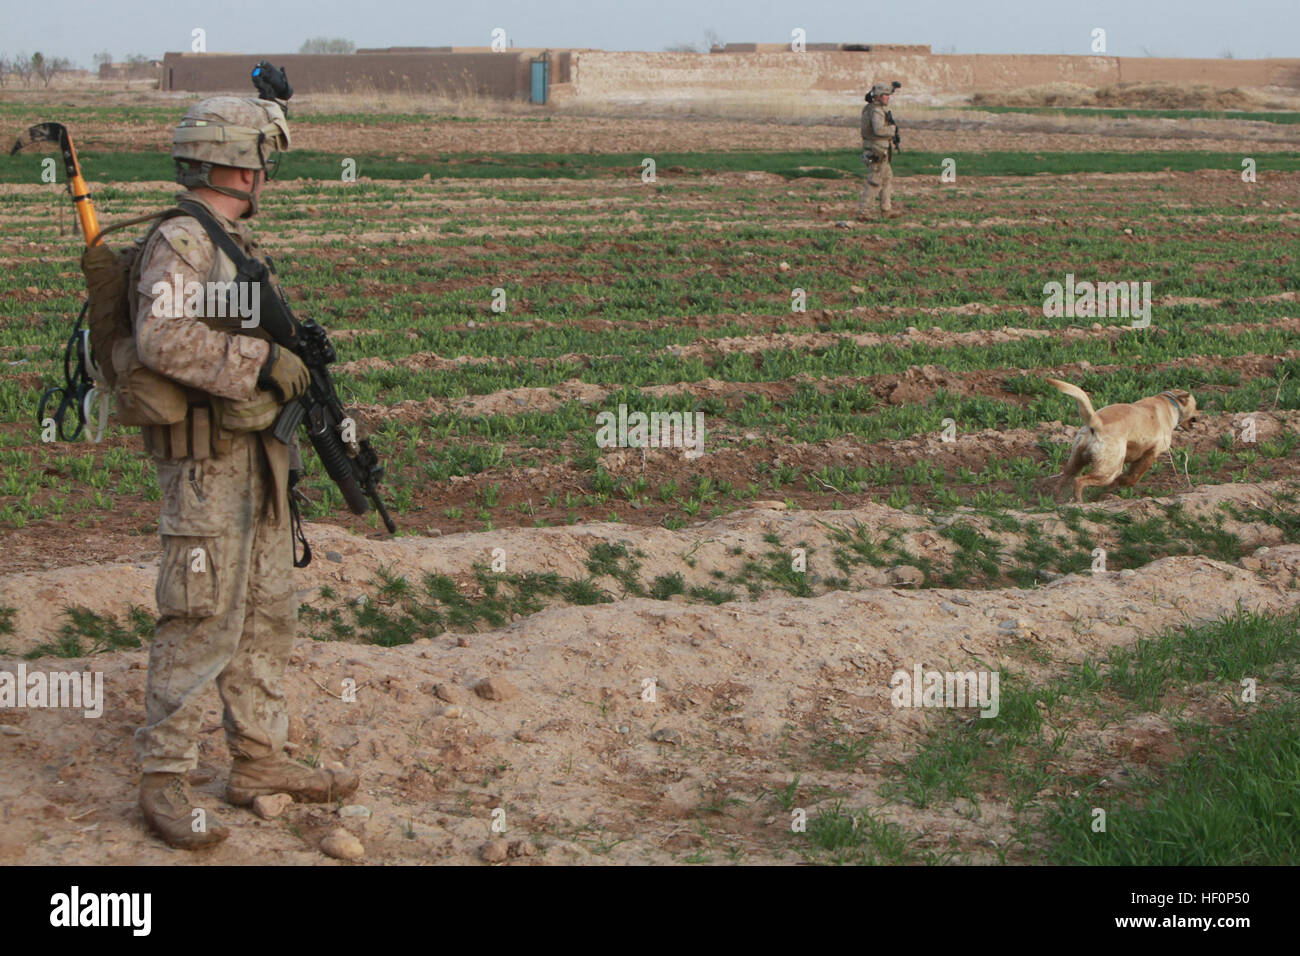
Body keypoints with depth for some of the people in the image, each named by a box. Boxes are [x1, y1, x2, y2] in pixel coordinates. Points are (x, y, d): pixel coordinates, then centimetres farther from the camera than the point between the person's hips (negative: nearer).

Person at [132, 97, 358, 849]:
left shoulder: (237, 242, 15)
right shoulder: (179, 241, -14)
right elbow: (163, 339, -27)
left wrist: (299, 348, 10)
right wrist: (263, 360, -23)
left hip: (259, 452, 10)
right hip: (207, 457, -10)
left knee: (268, 613, 14)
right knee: (202, 623, -7)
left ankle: (261, 761, 23)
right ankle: (165, 781, 1)